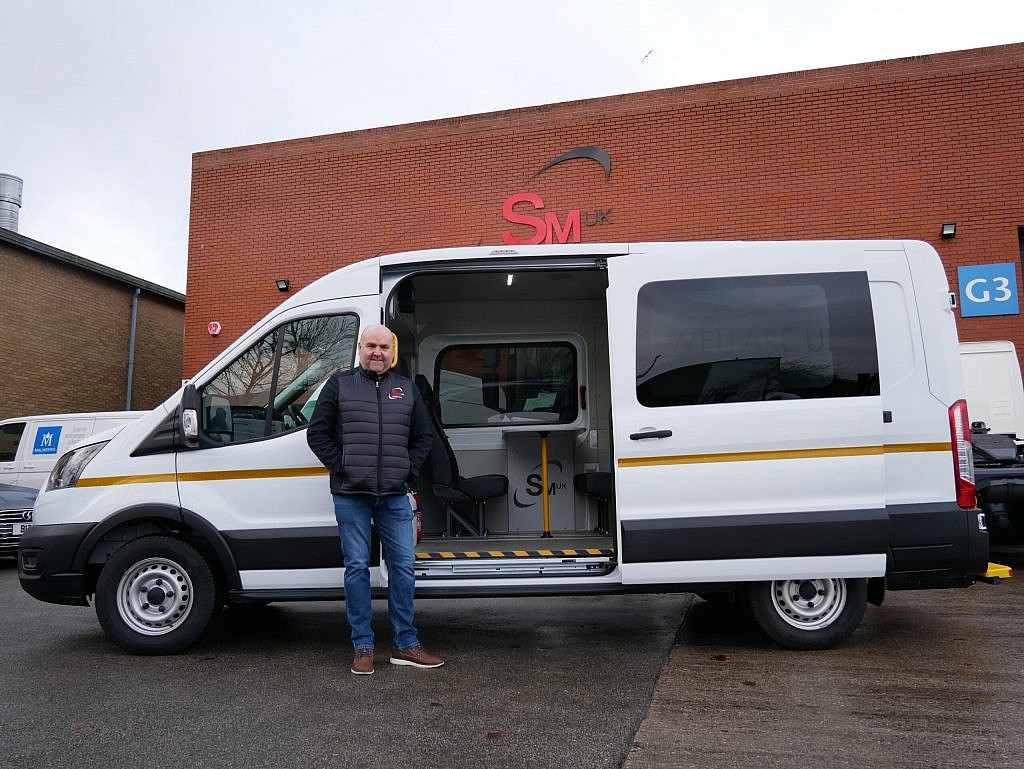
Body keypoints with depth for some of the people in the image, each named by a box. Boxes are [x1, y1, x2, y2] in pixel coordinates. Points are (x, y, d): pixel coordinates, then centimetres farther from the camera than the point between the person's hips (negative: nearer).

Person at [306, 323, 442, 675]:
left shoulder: (406, 389, 12)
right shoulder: (339, 384, 4)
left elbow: (424, 436, 17)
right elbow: (317, 433, 3)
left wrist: (409, 469, 4)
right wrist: (340, 465, -6)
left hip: (394, 496, 3)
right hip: (351, 495, -2)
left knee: (403, 566, 4)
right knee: (357, 567, 4)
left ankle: (405, 645, 16)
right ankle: (363, 647, 15)